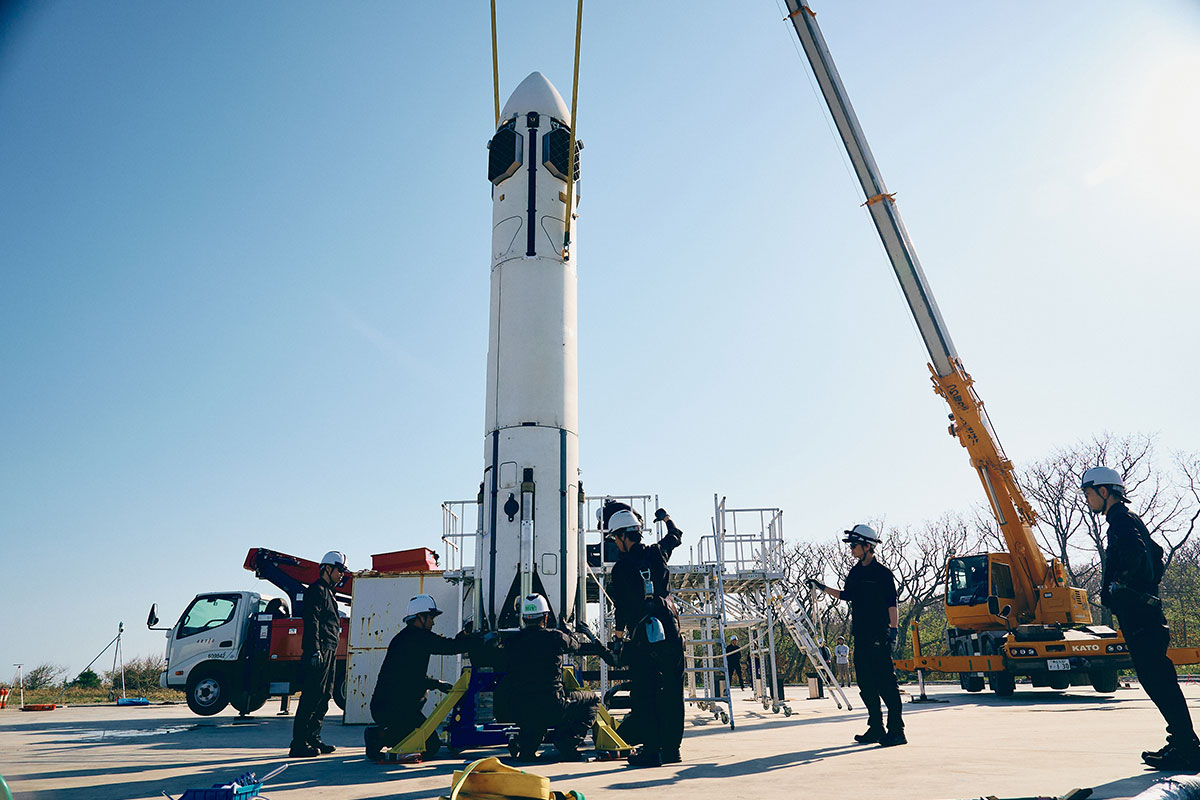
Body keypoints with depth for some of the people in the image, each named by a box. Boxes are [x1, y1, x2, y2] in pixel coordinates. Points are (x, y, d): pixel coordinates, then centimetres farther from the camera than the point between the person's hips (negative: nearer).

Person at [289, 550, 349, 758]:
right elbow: (311, 622, -17)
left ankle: (313, 739, 19)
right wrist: (315, 650, -24)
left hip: (329, 652, 10)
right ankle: (299, 744, -7)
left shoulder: (328, 592, 24)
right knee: (311, 698, -9)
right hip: (319, 651, -10)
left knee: (323, 697, 12)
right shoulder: (316, 590, -7)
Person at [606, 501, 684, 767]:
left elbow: (621, 608, -9)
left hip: (642, 638, -5)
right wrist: (666, 518, 46)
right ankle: (671, 748, 17)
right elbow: (676, 537, 27)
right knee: (672, 693, 11)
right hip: (670, 633, 5)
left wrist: (618, 638, 4)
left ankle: (652, 750, 4)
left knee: (644, 695, 3)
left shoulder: (622, 568, -9)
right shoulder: (657, 553, 5)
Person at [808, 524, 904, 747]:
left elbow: (892, 604, -10)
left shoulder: (882, 573, -7)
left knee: (886, 683, -6)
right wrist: (822, 588, 24)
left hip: (879, 637, -8)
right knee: (866, 684, 10)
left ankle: (896, 731, 0)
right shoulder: (855, 572, 14)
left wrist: (894, 629, -18)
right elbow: (846, 595, 27)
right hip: (861, 636, 8)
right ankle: (876, 729, 18)